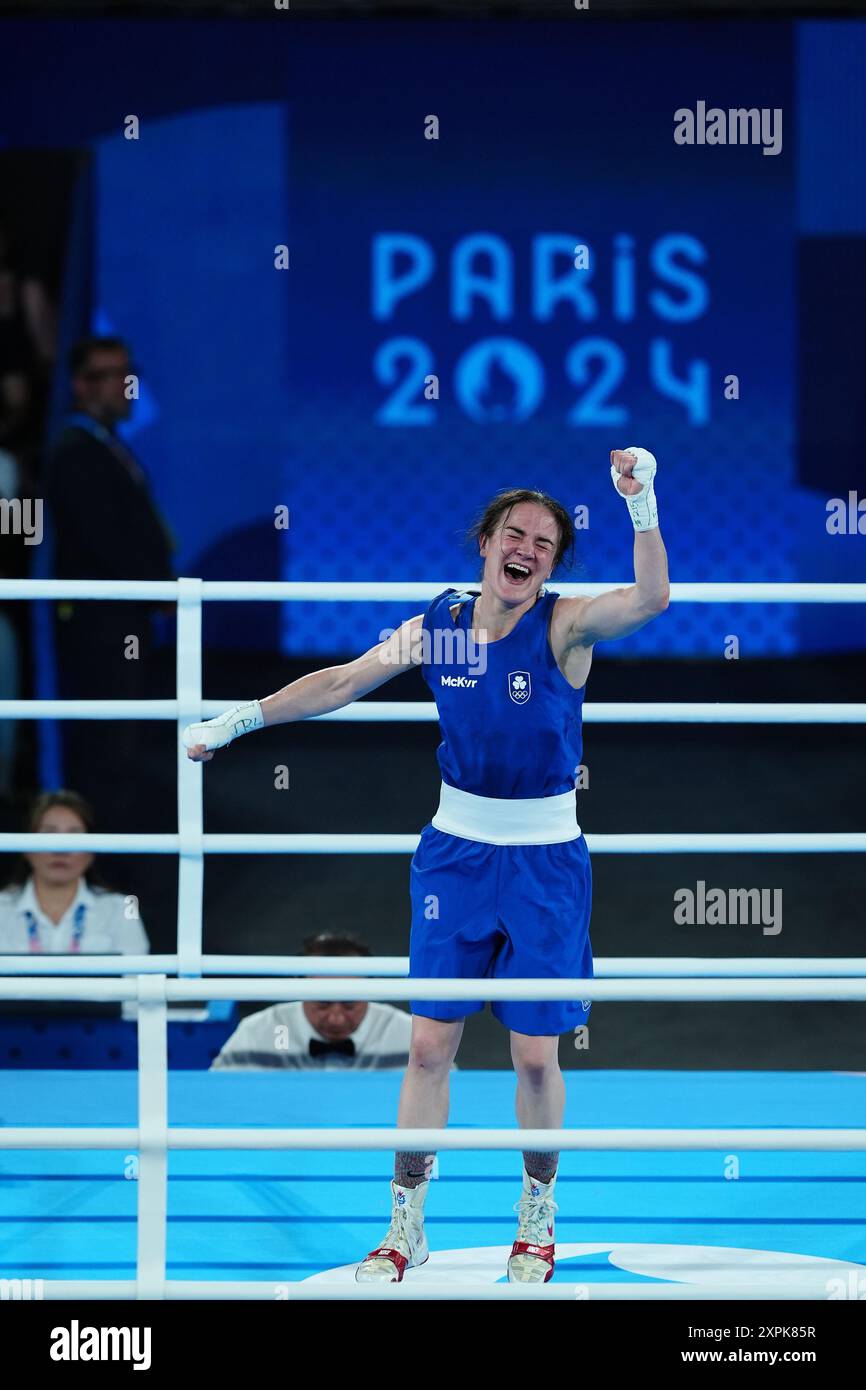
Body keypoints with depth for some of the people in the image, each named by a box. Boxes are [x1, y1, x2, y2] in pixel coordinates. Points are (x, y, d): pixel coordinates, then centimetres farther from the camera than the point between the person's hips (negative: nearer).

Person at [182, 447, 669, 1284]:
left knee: (535, 1055, 2)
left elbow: (649, 598, -30)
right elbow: (343, 683, 9)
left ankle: (538, 1216, 22)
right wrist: (238, 720, 11)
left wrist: (641, 508, -42)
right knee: (429, 1042, 3)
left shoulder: (564, 626, -12)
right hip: (456, 849, 3)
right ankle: (406, 1227, 12)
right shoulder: (438, 626, -2)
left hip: (545, 861, -3)